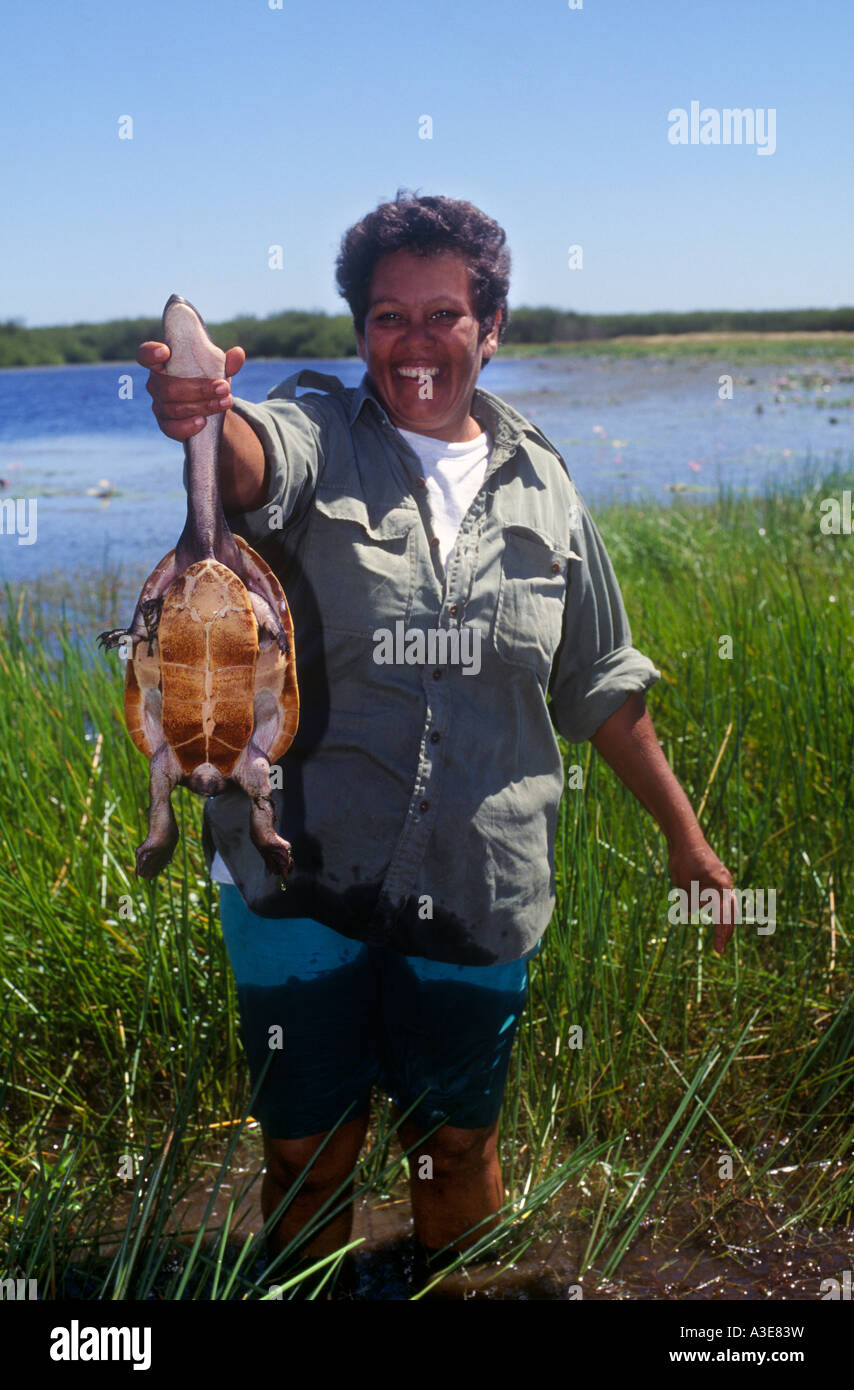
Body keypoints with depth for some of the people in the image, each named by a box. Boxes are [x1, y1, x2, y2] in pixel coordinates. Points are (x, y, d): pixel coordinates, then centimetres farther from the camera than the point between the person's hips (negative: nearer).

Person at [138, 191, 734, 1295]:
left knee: (458, 1145, 15)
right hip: (307, 879, -2)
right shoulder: (316, 438, -2)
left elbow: (600, 686, 13)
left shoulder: (539, 485, 6)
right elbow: (250, 457, -28)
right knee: (306, 1153, 10)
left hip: (476, 887, 2)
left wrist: (683, 835, 14)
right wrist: (197, 416, -52)